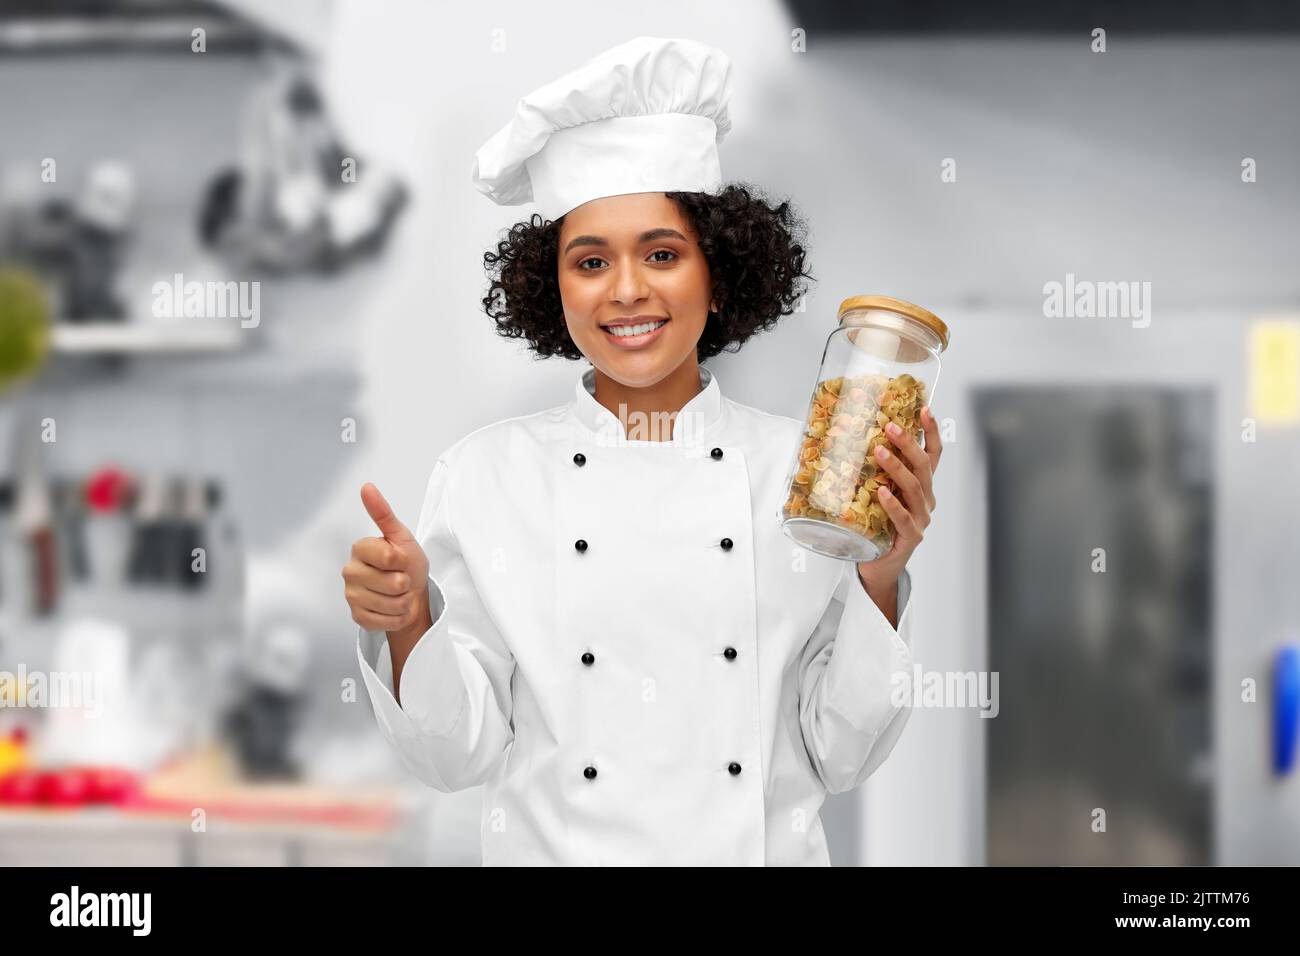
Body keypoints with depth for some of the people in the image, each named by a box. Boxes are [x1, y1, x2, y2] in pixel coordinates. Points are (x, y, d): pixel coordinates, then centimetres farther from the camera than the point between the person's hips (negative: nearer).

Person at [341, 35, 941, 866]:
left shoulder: (804, 470, -6)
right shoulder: (483, 476, -7)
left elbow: (839, 756, -5)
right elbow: (459, 754, -5)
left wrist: (880, 580, -17)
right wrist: (409, 625, -20)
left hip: (765, 844, 0)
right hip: (554, 844, 0)